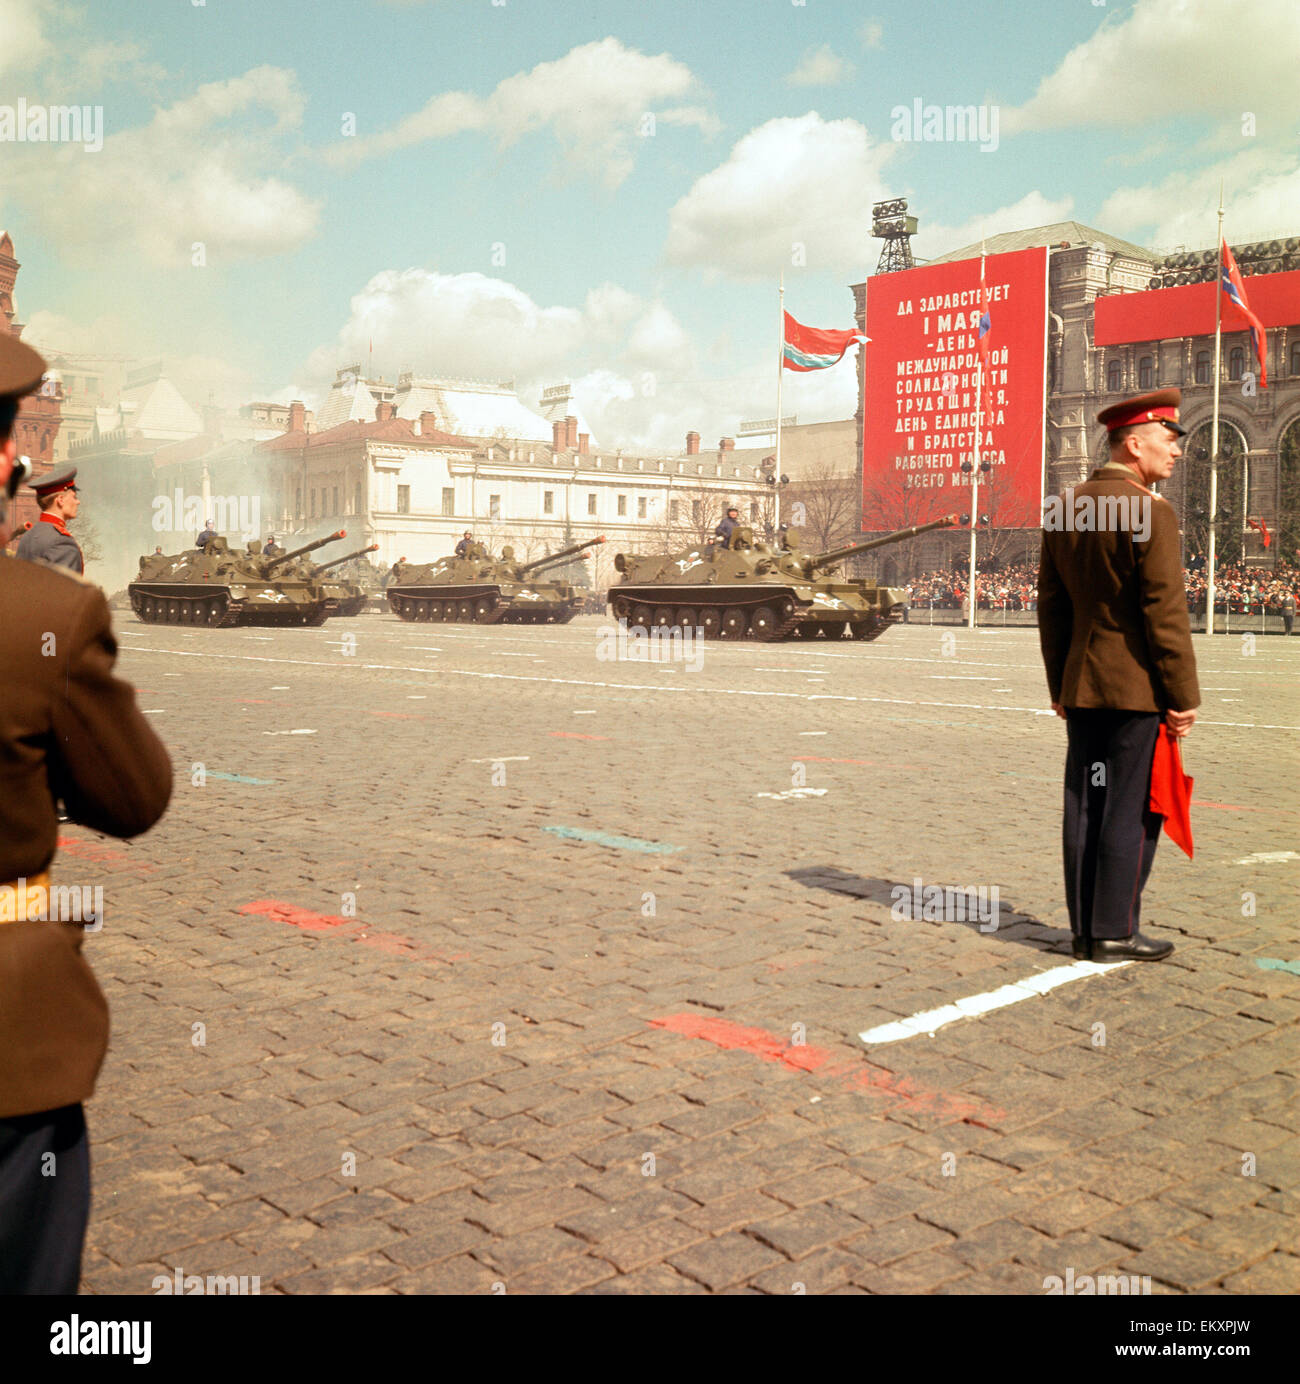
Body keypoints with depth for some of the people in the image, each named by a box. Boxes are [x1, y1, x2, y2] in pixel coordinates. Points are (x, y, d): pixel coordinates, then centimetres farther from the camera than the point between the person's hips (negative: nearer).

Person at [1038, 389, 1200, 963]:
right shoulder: (1150, 512, -13)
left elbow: (1050, 608, 13)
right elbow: (1165, 613, -15)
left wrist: (1060, 686, 19)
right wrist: (1184, 697, -9)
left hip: (1081, 685, 7)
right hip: (1138, 688, -7)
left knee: (1084, 807, 9)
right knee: (1132, 810, 0)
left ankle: (1084, 928, 16)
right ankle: (1114, 932, 6)